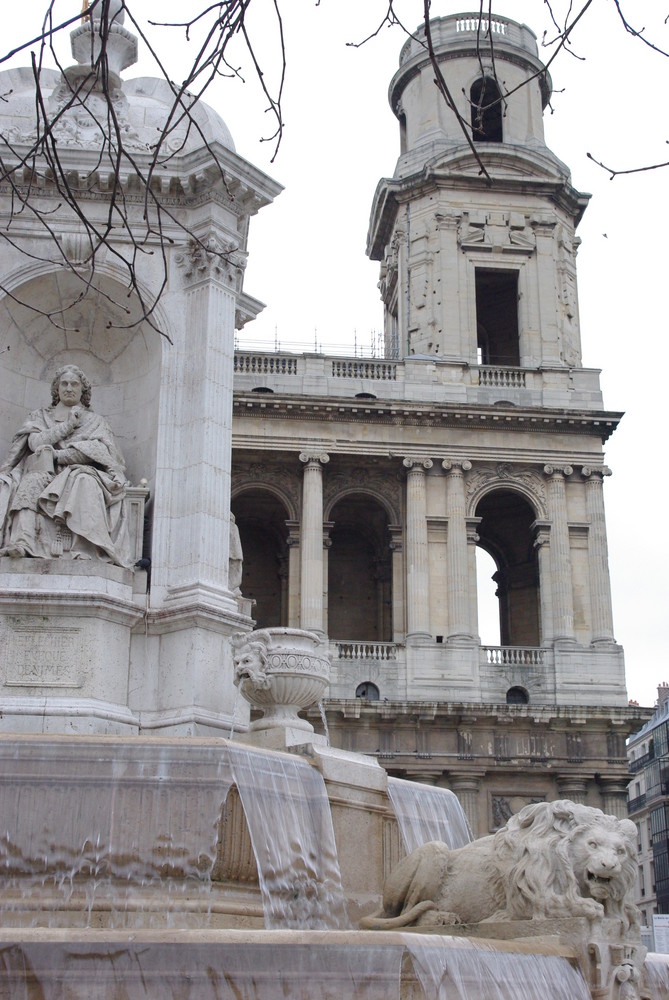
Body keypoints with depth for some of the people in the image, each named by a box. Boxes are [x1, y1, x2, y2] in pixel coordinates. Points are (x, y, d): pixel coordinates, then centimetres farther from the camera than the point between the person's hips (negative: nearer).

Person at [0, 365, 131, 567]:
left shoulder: (95, 421, 21)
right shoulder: (40, 417, 24)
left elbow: (95, 451, -1)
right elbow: (35, 442, 2)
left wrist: (56, 455, -7)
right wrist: (68, 425, 1)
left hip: (80, 473, -1)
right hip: (44, 473, 1)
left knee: (84, 482, -37)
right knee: (31, 482, -34)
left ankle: (83, 547, -50)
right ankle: (22, 541, -53)